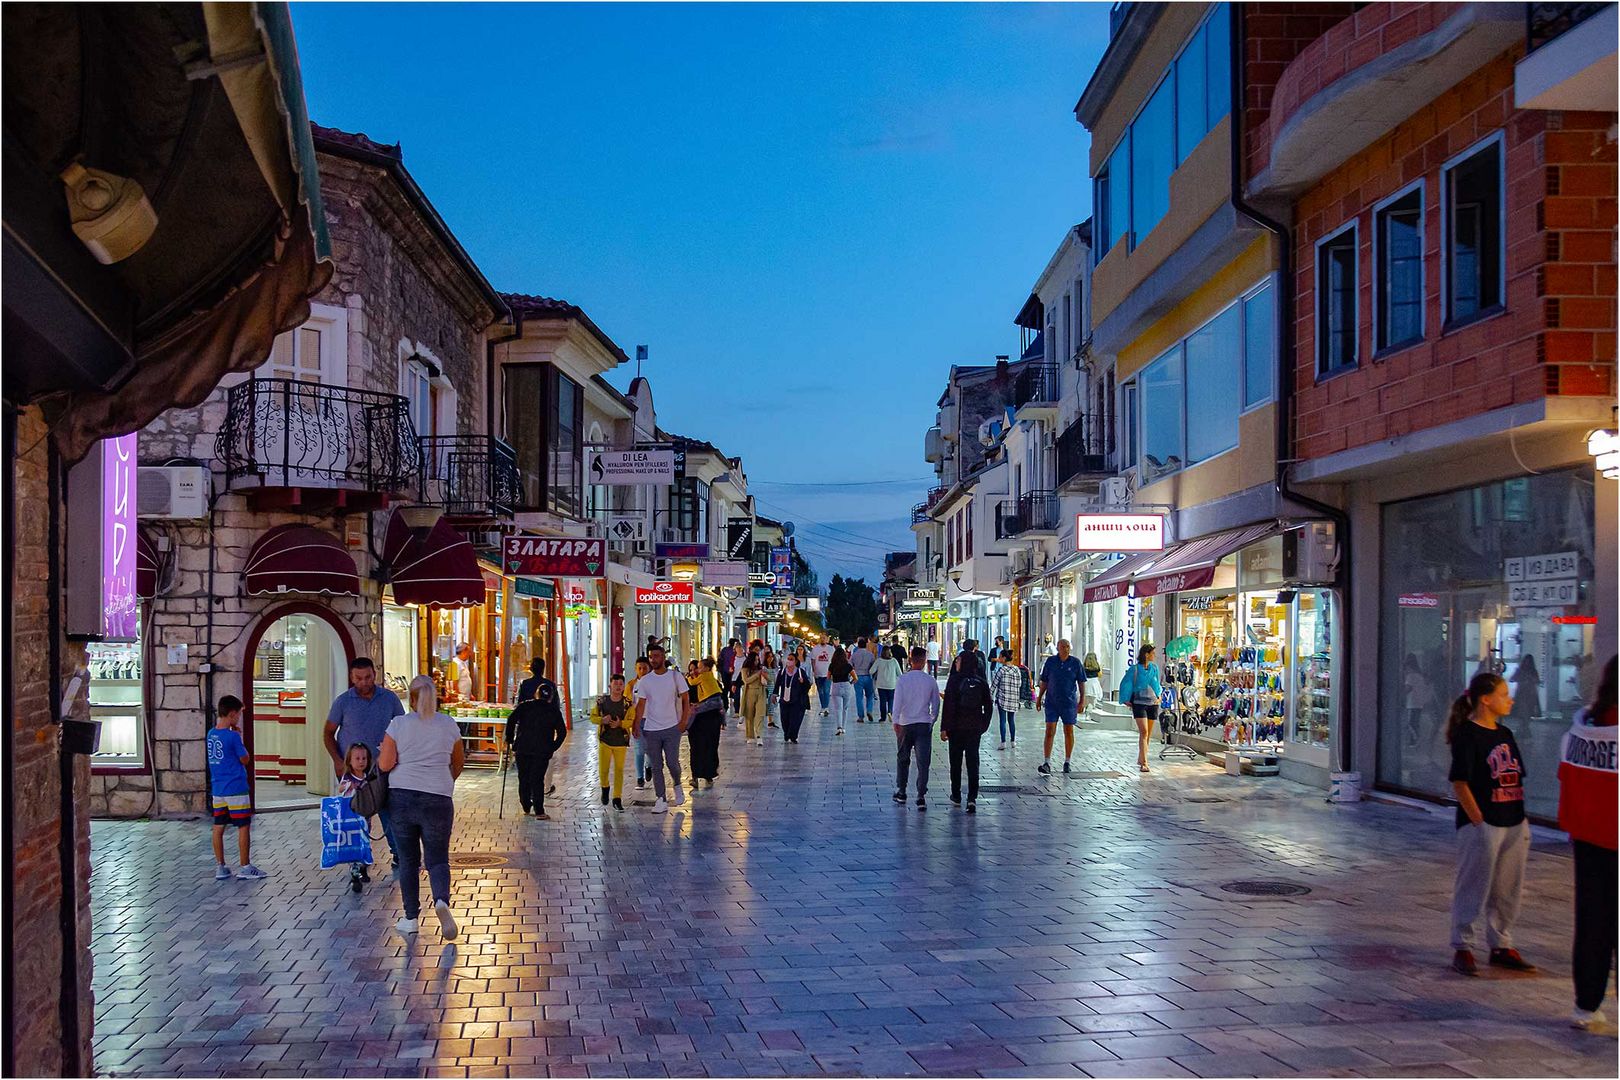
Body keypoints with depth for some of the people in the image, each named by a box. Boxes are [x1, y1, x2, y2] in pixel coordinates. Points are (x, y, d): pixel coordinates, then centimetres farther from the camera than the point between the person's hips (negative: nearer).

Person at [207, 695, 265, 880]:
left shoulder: (211, 734, 5)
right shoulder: (233, 736, -16)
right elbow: (245, 760, -7)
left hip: (217, 790, 7)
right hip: (236, 789, -7)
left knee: (218, 827, 10)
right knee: (244, 827, 1)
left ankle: (220, 867, 14)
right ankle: (245, 867, 3)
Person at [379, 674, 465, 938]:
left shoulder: (398, 724, -2)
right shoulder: (448, 725, 4)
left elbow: (385, 765, -5)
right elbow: (458, 762, 18)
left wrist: (382, 754, 17)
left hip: (402, 797, 0)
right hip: (438, 800, 0)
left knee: (408, 859, 12)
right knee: (437, 859, 6)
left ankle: (411, 917, 16)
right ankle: (442, 901, -22)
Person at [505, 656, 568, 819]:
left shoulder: (524, 706, 3)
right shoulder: (554, 712, 4)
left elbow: (511, 720, -8)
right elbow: (562, 732, 0)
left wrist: (509, 740, -1)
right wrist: (553, 748, 7)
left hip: (522, 747, 1)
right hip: (543, 751, -1)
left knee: (523, 778, 14)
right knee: (537, 779, 1)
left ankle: (526, 807, 23)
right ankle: (539, 811, -4)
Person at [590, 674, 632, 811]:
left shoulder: (627, 703, -6)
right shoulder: (602, 701, -3)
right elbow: (593, 717, 2)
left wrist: (620, 723, -24)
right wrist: (602, 720, -17)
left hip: (621, 741, 0)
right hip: (605, 740, 0)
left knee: (619, 770, 3)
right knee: (603, 770, 2)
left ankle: (617, 799, 12)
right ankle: (605, 788, 34)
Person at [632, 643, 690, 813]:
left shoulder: (676, 676, -1)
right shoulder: (644, 680, 4)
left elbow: (685, 700, 3)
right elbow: (641, 705, 5)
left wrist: (683, 721, -6)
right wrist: (636, 726, -5)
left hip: (672, 727, -2)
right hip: (651, 729, 2)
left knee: (672, 762, -6)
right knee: (656, 766, 2)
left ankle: (677, 786, 24)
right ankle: (661, 800, 6)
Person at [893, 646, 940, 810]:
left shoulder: (903, 679, -6)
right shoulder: (931, 680, -2)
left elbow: (897, 702, -12)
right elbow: (936, 704, 6)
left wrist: (896, 722, -13)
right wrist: (932, 720, 20)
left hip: (905, 724, 0)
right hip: (924, 724, 0)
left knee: (902, 759, 16)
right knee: (923, 762, 0)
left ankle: (901, 793, 24)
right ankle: (921, 797, -6)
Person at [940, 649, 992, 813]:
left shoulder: (954, 680, -10)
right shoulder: (981, 682, 1)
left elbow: (948, 706, -13)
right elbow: (988, 706, 6)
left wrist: (944, 728, -10)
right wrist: (984, 725, 16)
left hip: (956, 726, -2)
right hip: (974, 728, 2)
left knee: (956, 762, 13)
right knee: (973, 762, 2)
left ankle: (956, 795, 21)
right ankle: (972, 797, -10)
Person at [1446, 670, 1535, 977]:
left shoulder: (1504, 734, 12)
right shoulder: (1467, 734, -12)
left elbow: (1517, 778, 18)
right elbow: (1459, 783, -15)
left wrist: (1520, 819, 11)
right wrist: (1478, 821, -15)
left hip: (1514, 824, 8)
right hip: (1481, 825, -8)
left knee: (1507, 889, 14)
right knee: (1473, 887, 0)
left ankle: (1501, 946, 27)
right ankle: (1462, 948, 10)